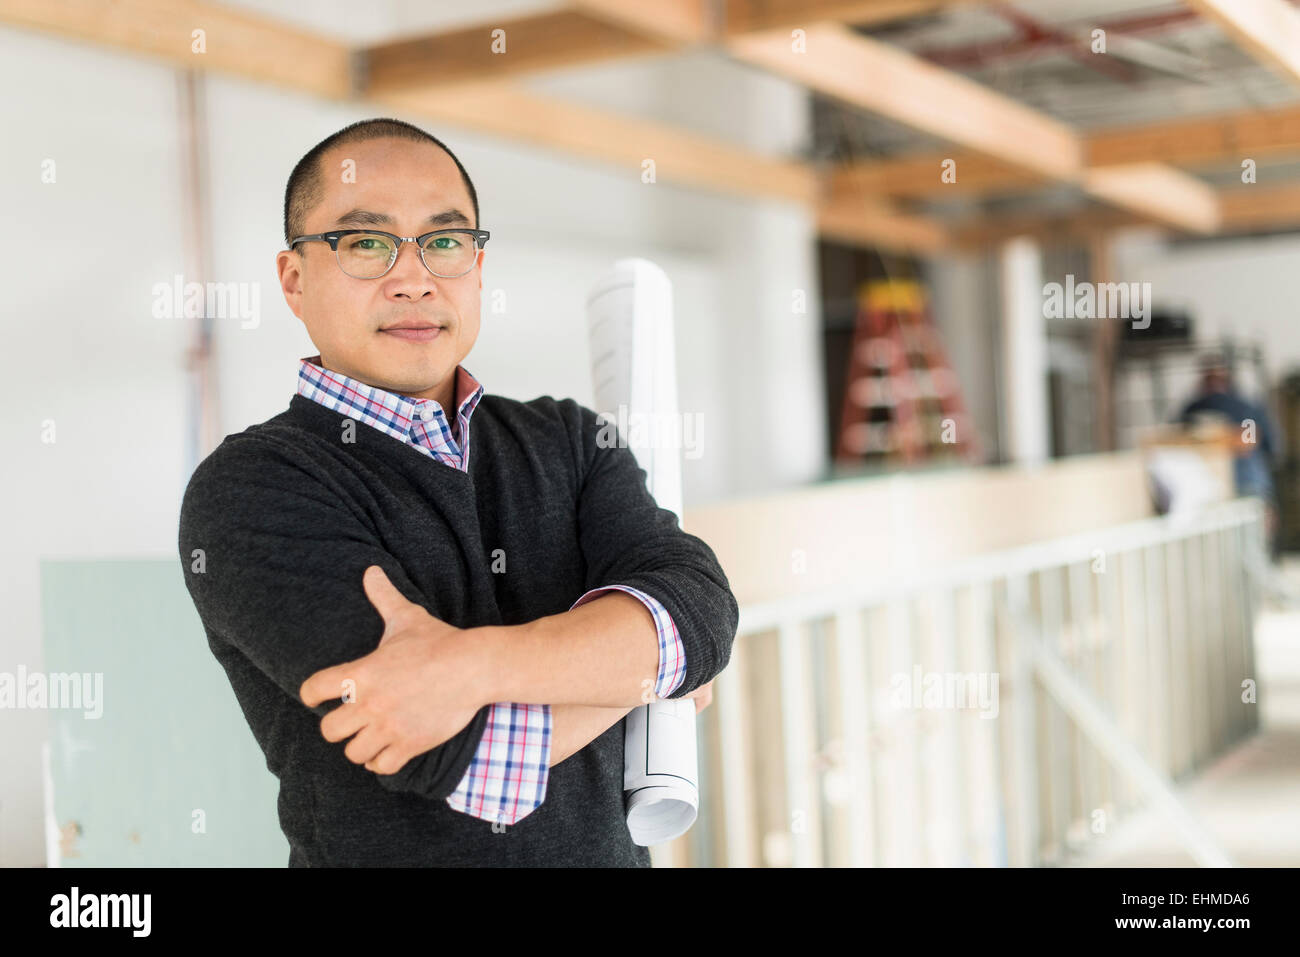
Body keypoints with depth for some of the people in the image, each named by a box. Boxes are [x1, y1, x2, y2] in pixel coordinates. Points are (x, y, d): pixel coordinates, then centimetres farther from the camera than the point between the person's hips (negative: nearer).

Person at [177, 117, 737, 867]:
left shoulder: (568, 440, 0)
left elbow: (698, 610, -17)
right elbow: (464, 755, -25)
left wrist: (474, 665, -29)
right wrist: (639, 661, -11)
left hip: (615, 847, 4)